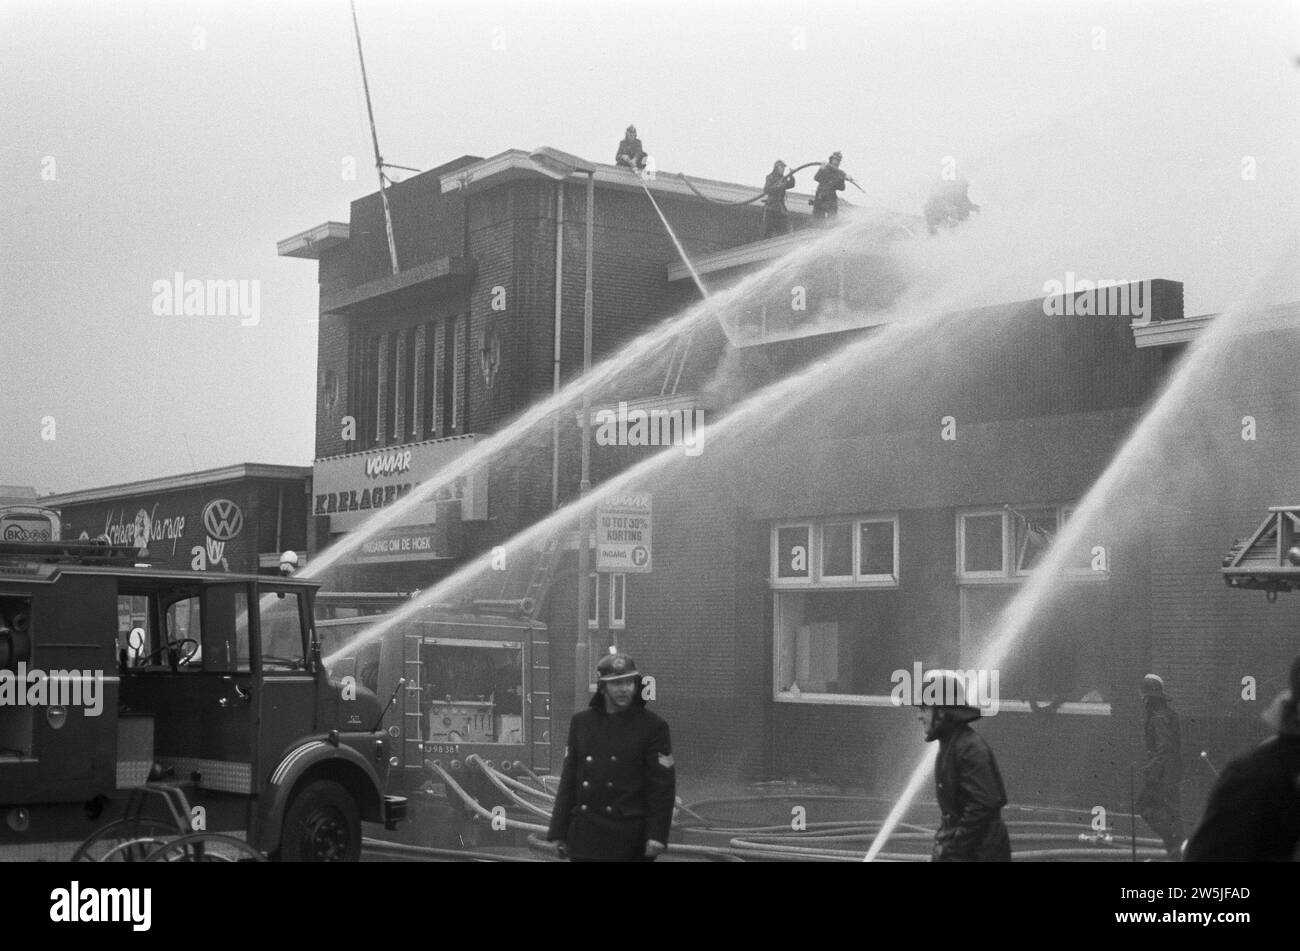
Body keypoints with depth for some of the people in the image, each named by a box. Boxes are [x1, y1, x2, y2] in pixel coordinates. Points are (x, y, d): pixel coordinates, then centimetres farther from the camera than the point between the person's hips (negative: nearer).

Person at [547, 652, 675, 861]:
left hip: (631, 843, -3)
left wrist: (657, 836, -12)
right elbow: (568, 780, 11)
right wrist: (559, 832, 8)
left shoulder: (652, 726, -2)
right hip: (586, 838, 3)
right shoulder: (581, 722, 9)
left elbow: (663, 786, -5)